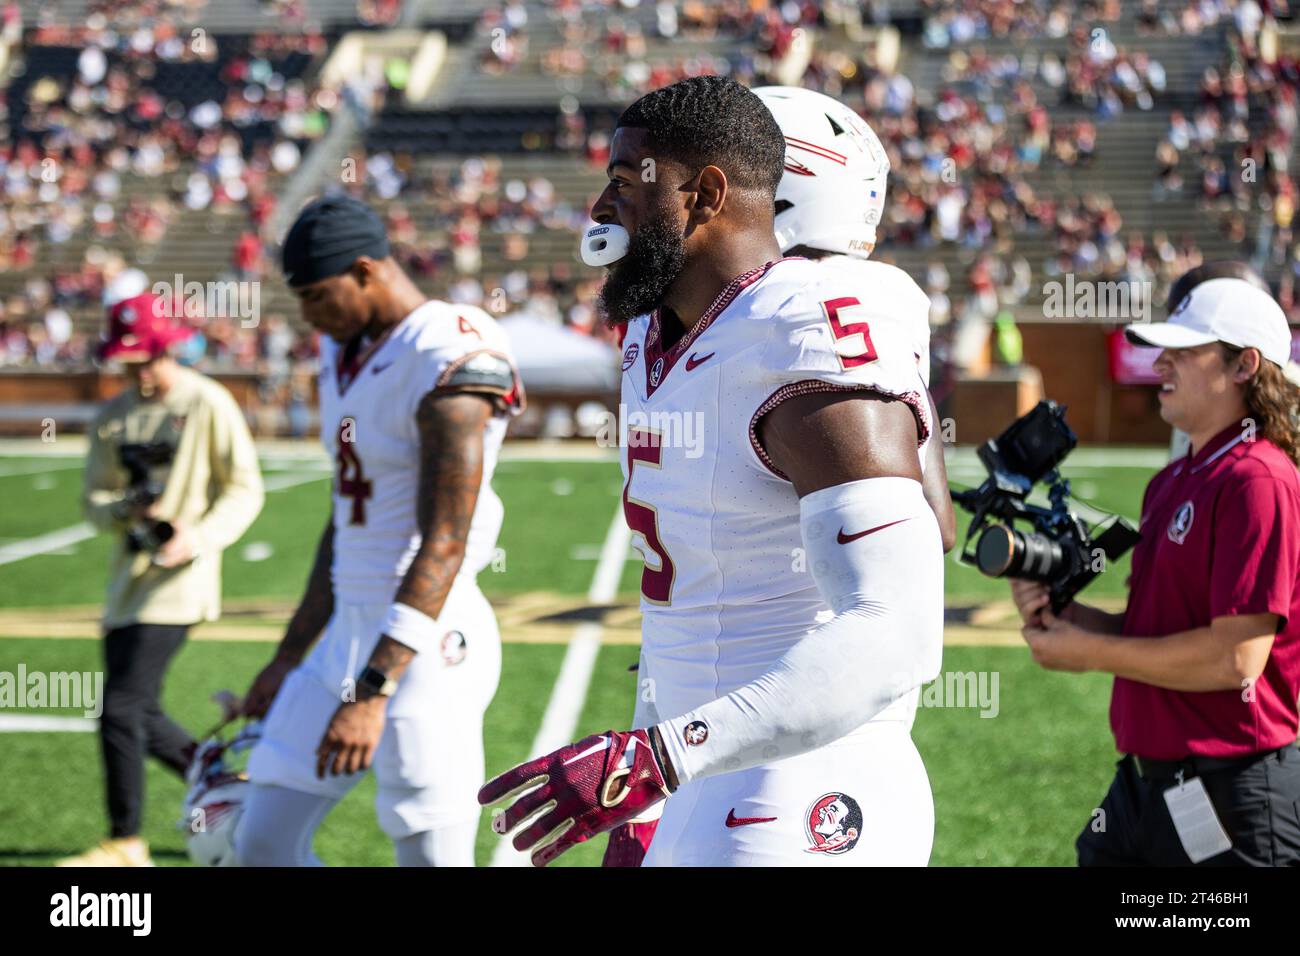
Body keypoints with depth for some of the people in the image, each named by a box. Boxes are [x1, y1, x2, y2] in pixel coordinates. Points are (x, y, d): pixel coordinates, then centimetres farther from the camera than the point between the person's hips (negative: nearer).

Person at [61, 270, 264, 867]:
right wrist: (127, 508, -14)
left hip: (178, 580, -7)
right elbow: (94, 503, 8)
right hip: (128, 581, 7)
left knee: (122, 709, -12)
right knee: (140, 714, 11)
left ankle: (125, 845, -2)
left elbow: (245, 490, -6)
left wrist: (201, 535, -22)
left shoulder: (209, 404, -8)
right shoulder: (114, 417, 9)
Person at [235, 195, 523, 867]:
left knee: (431, 856, -4)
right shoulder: (347, 353, 12)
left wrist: (372, 691, -27)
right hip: (352, 630, 9)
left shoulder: (449, 364, -17)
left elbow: (443, 547, -22)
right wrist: (290, 655, 22)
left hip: (424, 643, -9)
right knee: (265, 844, 9)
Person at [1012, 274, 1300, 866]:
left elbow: (1237, 657, -22)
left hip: (1230, 796, -9)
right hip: (1145, 784, 9)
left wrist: (1092, 652, -13)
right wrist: (1065, 614, 2)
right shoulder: (1171, 482, 16)